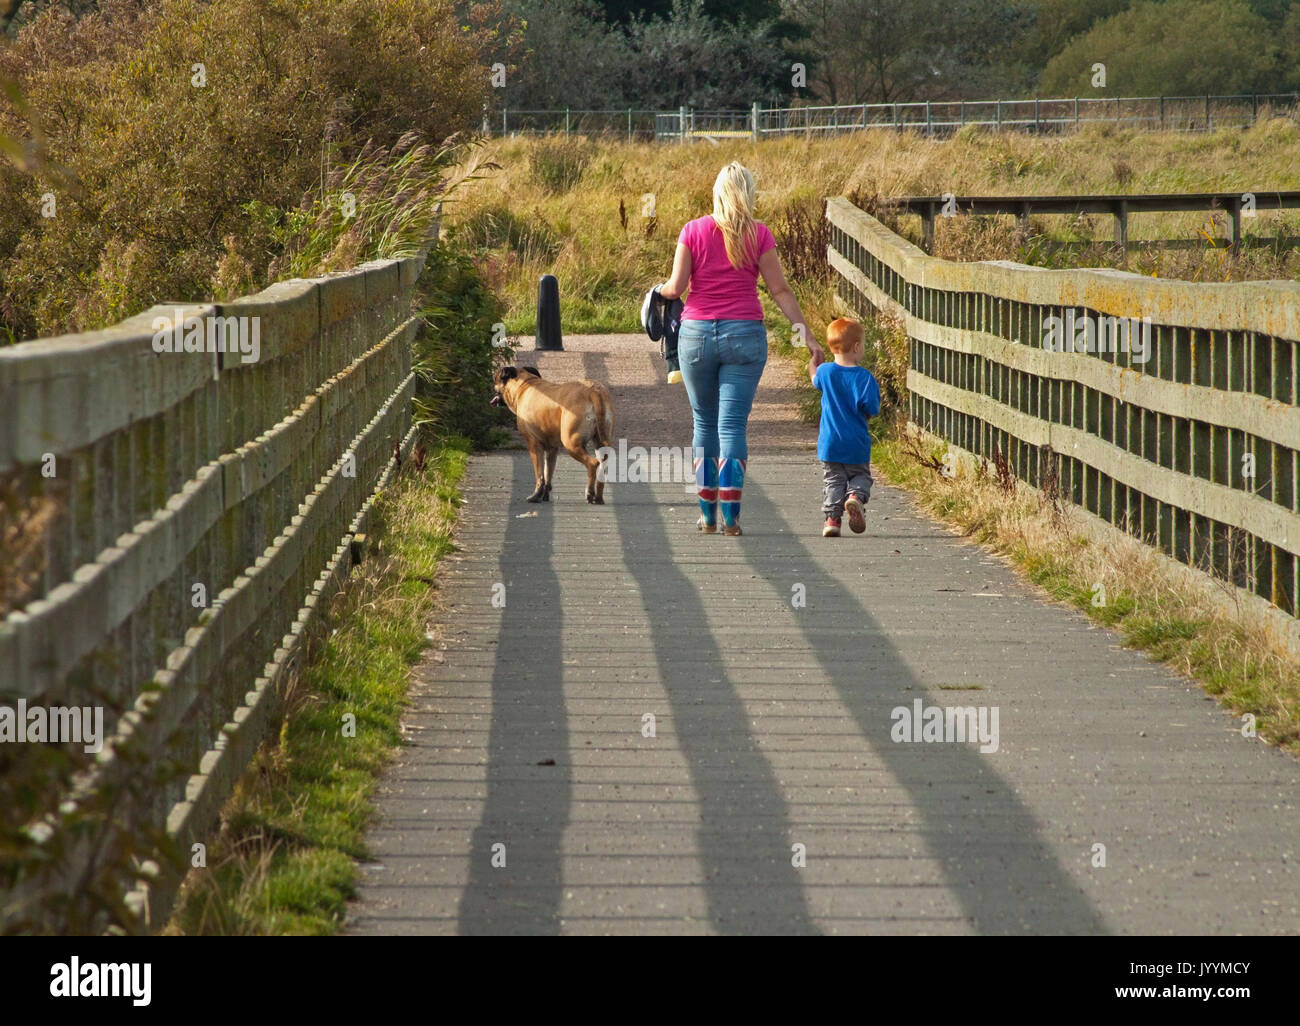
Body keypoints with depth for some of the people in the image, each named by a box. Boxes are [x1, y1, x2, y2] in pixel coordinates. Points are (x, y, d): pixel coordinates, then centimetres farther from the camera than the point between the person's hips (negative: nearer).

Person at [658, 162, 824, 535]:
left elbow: (676, 287, -4)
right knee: (733, 426, 0)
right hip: (745, 335, -1)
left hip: (697, 334, 1)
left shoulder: (693, 231, -2)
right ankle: (730, 516, -8)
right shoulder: (758, 234, -2)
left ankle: (708, 514, 14)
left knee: (705, 424, 13)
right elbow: (780, 290, -3)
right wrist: (806, 335, 0)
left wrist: (661, 290, 18)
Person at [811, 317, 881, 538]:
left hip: (830, 443, 2)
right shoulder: (864, 377, -12)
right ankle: (855, 497, -16)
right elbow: (870, 409, -13)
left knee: (833, 480, 10)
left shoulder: (825, 372, -3)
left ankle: (832, 518, -2)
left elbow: (815, 381, 21)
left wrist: (813, 363, 41)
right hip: (856, 445, -2)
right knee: (860, 476, 14)